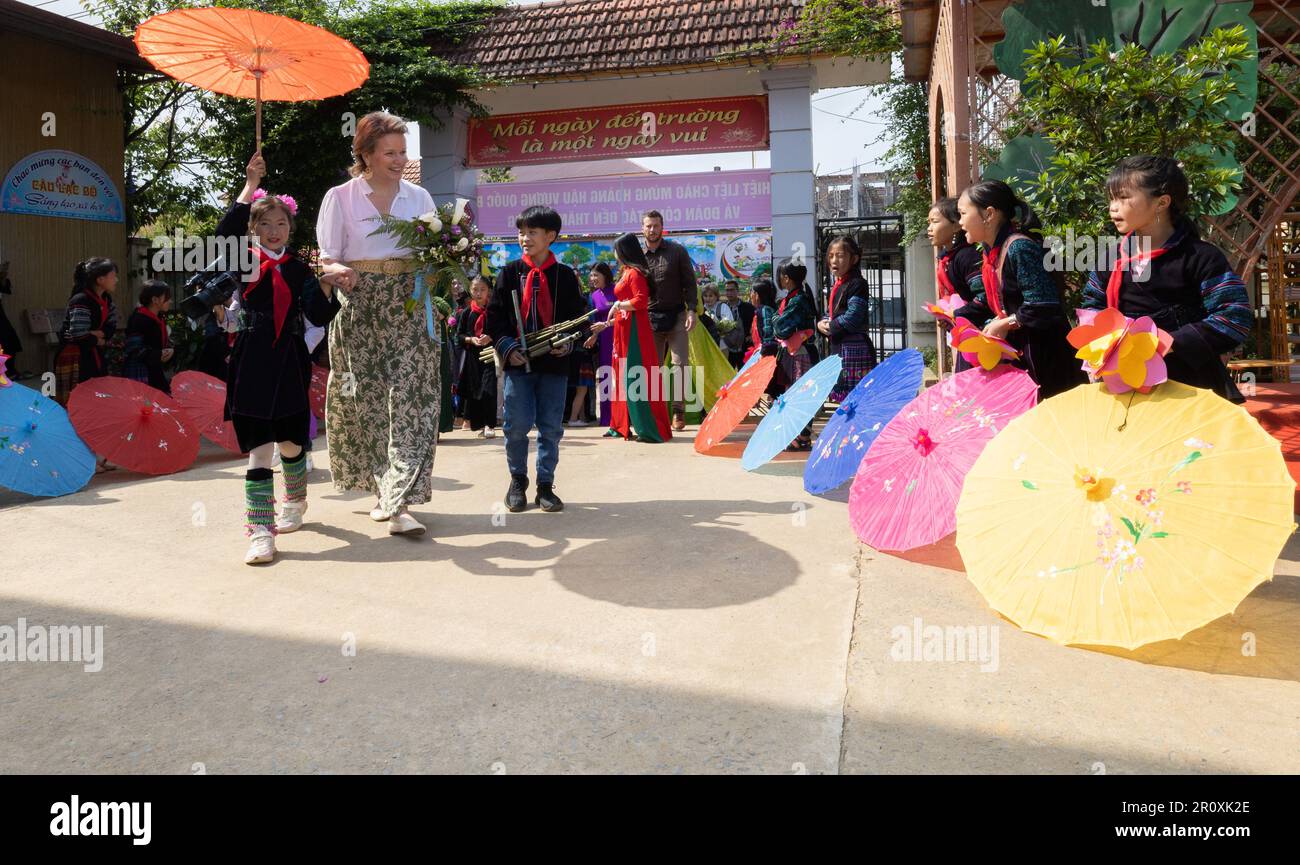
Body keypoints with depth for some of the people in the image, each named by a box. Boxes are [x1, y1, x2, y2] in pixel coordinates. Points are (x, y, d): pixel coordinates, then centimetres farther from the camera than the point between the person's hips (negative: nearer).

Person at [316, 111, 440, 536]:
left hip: (409, 309, 1)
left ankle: (401, 504, -13)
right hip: (360, 310, -1)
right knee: (367, 401, 3)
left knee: (410, 402, -10)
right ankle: (383, 489, 20)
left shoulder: (419, 197, 11)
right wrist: (338, 272, -22)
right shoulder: (340, 198, 5)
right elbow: (327, 262, 1)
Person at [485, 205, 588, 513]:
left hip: (554, 362, 1)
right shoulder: (509, 273, 4)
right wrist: (507, 347, -9)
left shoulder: (565, 276, 4)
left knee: (551, 427, 4)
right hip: (518, 362, 0)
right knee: (517, 424, -1)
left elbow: (580, 316, 8)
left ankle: (545, 485, 16)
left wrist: (568, 341, -9)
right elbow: (495, 316, 3)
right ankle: (517, 481, 19)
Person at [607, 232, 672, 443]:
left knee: (637, 378, -9)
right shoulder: (627, 273, 16)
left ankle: (650, 429, -6)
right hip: (624, 331, 10)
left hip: (634, 332, -10)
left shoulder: (635, 273, -12)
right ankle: (623, 425, 22)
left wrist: (618, 305, -11)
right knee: (624, 378, 13)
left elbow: (640, 301, -22)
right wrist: (610, 321, 26)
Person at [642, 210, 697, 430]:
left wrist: (691, 310, -9)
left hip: (676, 316, -1)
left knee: (680, 363, -6)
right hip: (650, 318, 1)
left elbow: (689, 283, 2)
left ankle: (678, 411, -3)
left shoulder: (677, 251, 3)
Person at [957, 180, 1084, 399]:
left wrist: (1006, 324, -18)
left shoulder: (1019, 248, -21)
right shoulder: (988, 250, 7)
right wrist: (956, 315, 12)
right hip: (1013, 350, 9)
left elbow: (1043, 305, -27)